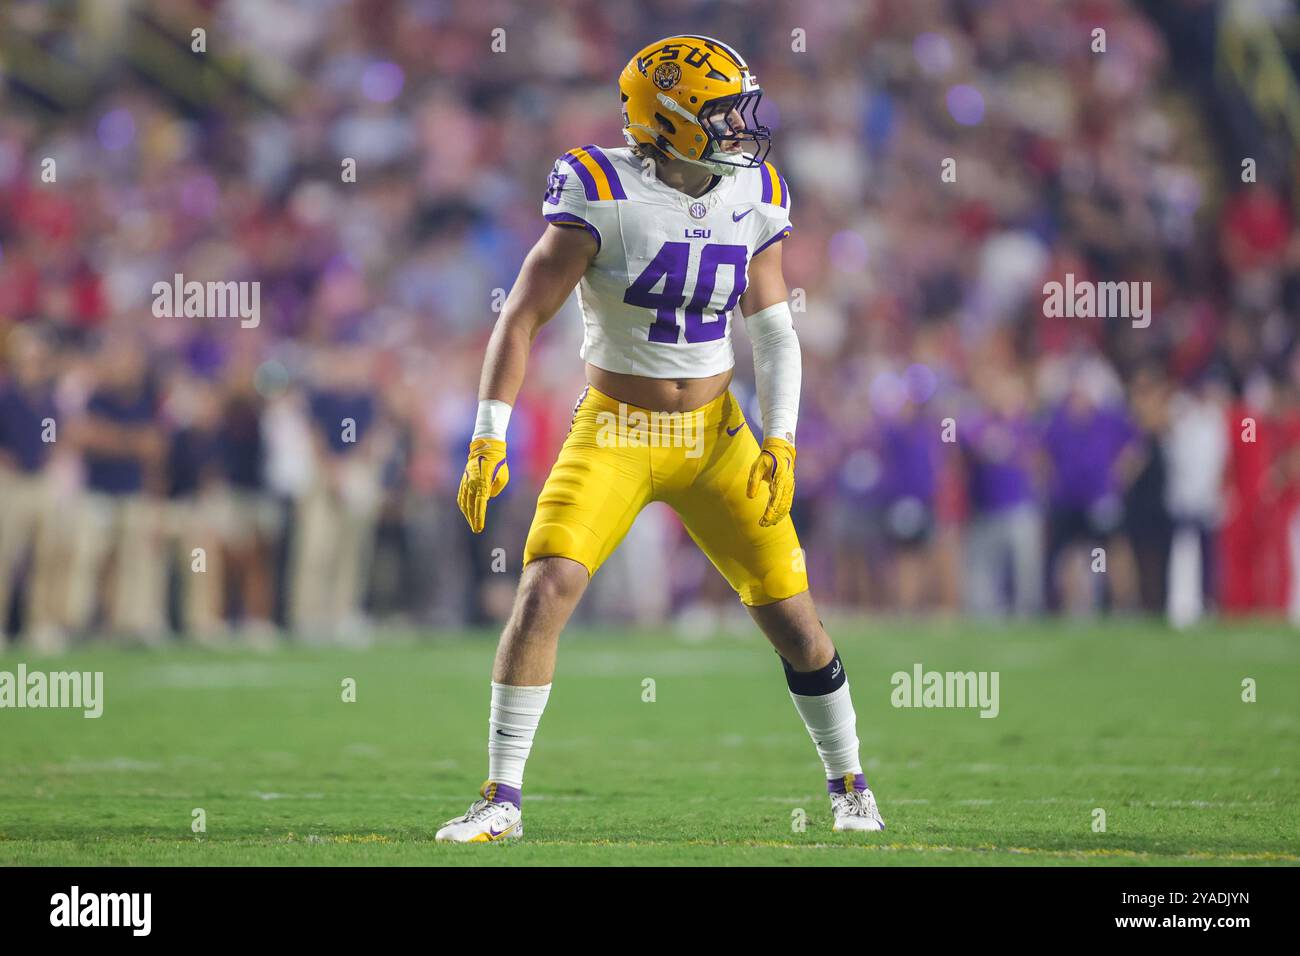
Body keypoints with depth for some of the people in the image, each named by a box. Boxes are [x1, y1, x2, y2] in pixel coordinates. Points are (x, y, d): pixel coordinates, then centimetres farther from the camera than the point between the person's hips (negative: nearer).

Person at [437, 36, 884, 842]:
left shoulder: (753, 199, -1)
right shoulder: (604, 195, -15)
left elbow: (774, 332, 6)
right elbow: (521, 319, -14)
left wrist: (780, 440, -6)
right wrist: (489, 442, -20)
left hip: (715, 436, 3)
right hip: (613, 434, -3)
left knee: (792, 611, 2)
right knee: (546, 590, -18)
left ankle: (850, 786, 23)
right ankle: (503, 799, -8)